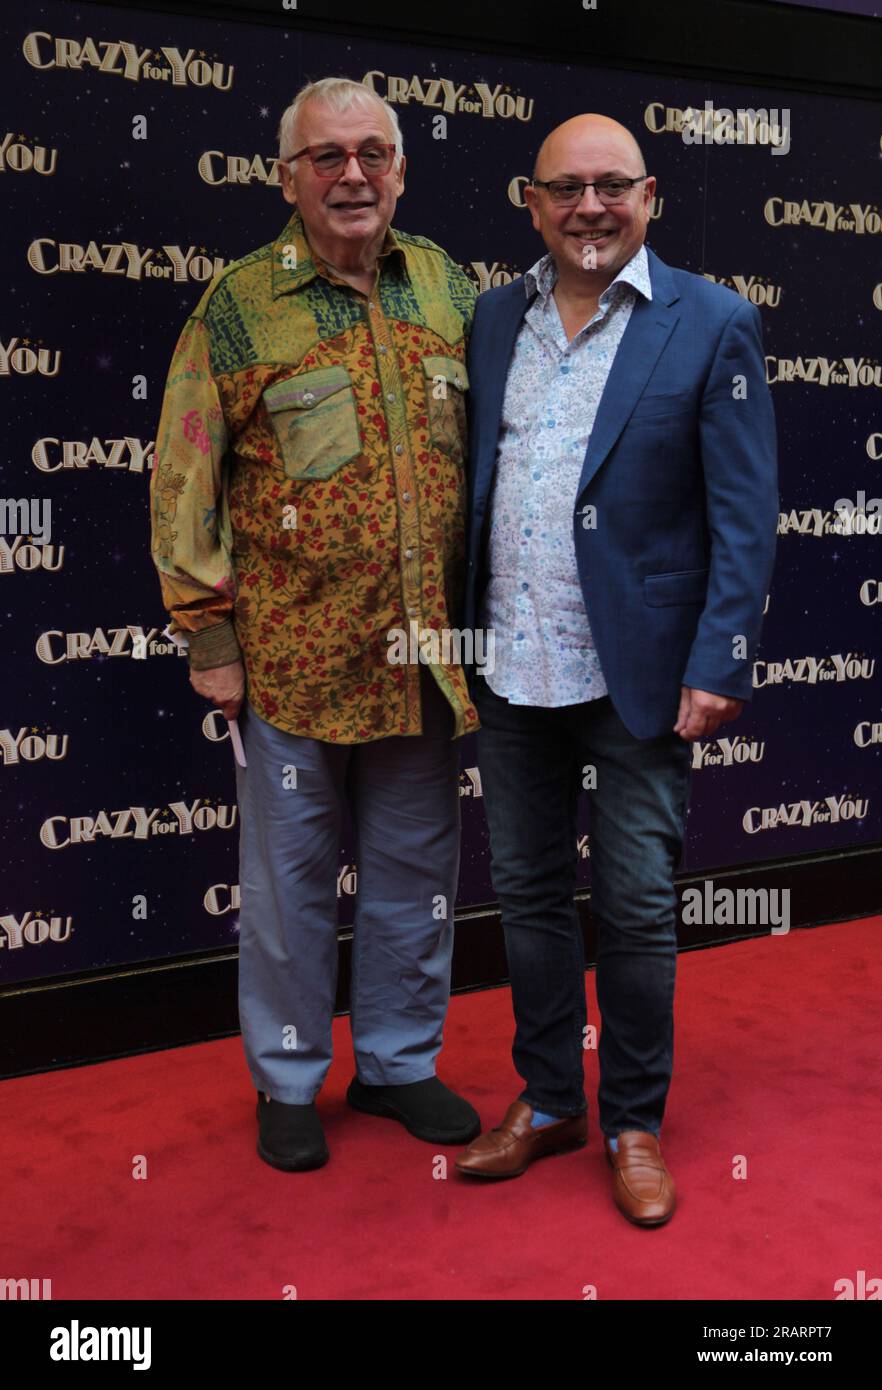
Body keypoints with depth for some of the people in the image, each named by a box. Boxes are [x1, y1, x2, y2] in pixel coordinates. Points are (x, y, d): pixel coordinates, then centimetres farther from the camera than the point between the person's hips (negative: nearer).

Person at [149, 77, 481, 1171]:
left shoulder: (449, 289, 8)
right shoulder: (237, 308, -2)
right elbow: (182, 483, -2)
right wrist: (206, 630, -5)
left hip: (425, 654, 4)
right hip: (292, 656, -3)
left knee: (418, 868, 13)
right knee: (289, 873, 8)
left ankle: (399, 1062, 32)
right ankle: (288, 1082, 27)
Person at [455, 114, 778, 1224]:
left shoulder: (712, 324, -5)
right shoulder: (495, 318, 9)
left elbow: (745, 513, -8)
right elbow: (473, 479, 11)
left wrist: (716, 666, -14)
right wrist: (457, 630, 7)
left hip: (636, 675, -4)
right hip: (513, 671, 5)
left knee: (636, 910, 6)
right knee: (527, 891, 14)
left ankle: (633, 1125, 26)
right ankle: (547, 1101, 33)